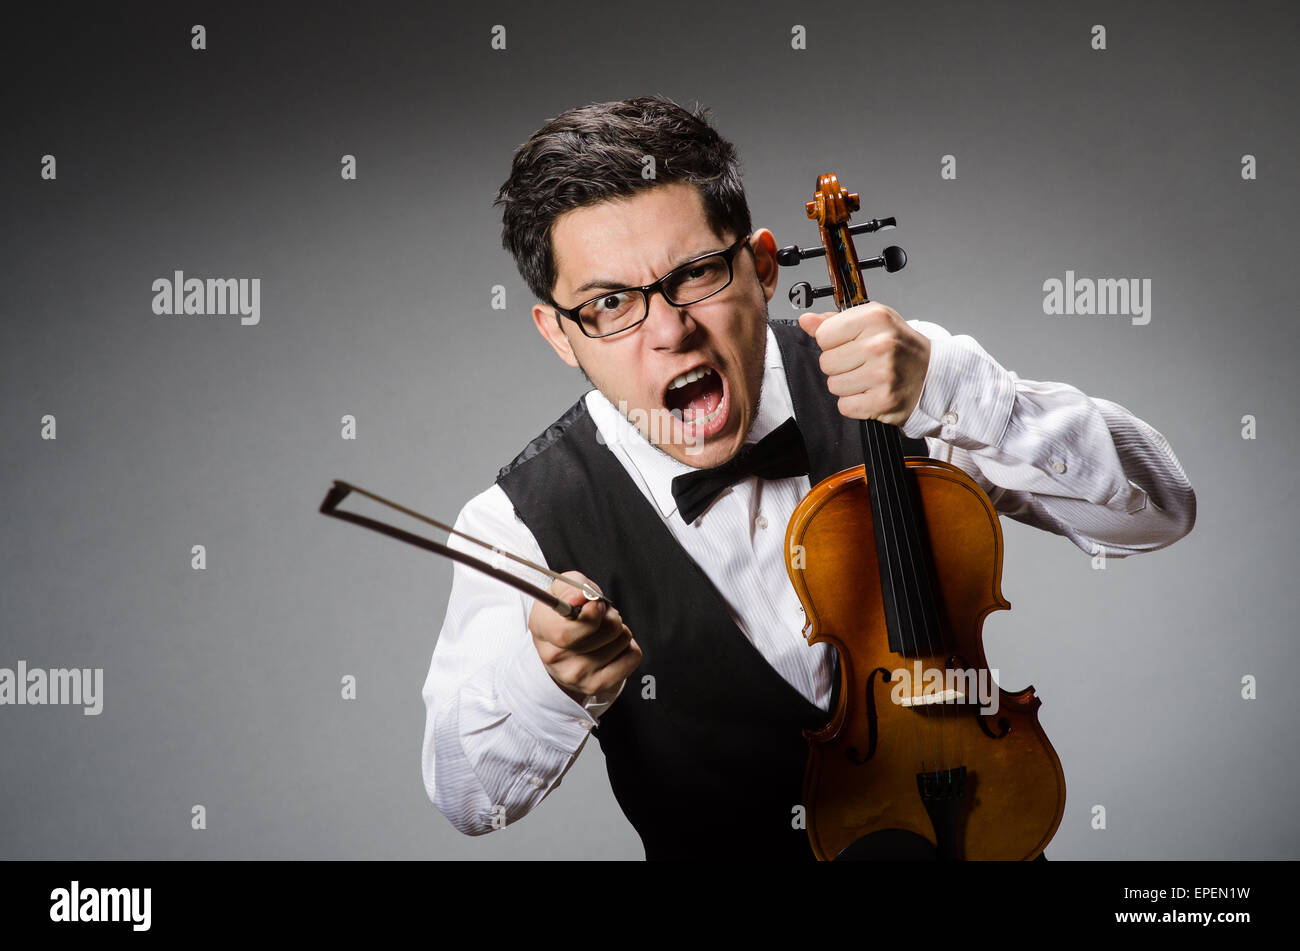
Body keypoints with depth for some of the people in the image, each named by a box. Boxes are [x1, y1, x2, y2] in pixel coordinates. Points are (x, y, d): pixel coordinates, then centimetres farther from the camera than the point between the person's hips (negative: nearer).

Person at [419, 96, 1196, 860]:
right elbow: (471, 799, -18)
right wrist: (548, 682, -39)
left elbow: (1158, 509, -13)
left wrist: (943, 390, -26)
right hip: (725, 854, -2)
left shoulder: (889, 385, -10)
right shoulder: (523, 522, -14)